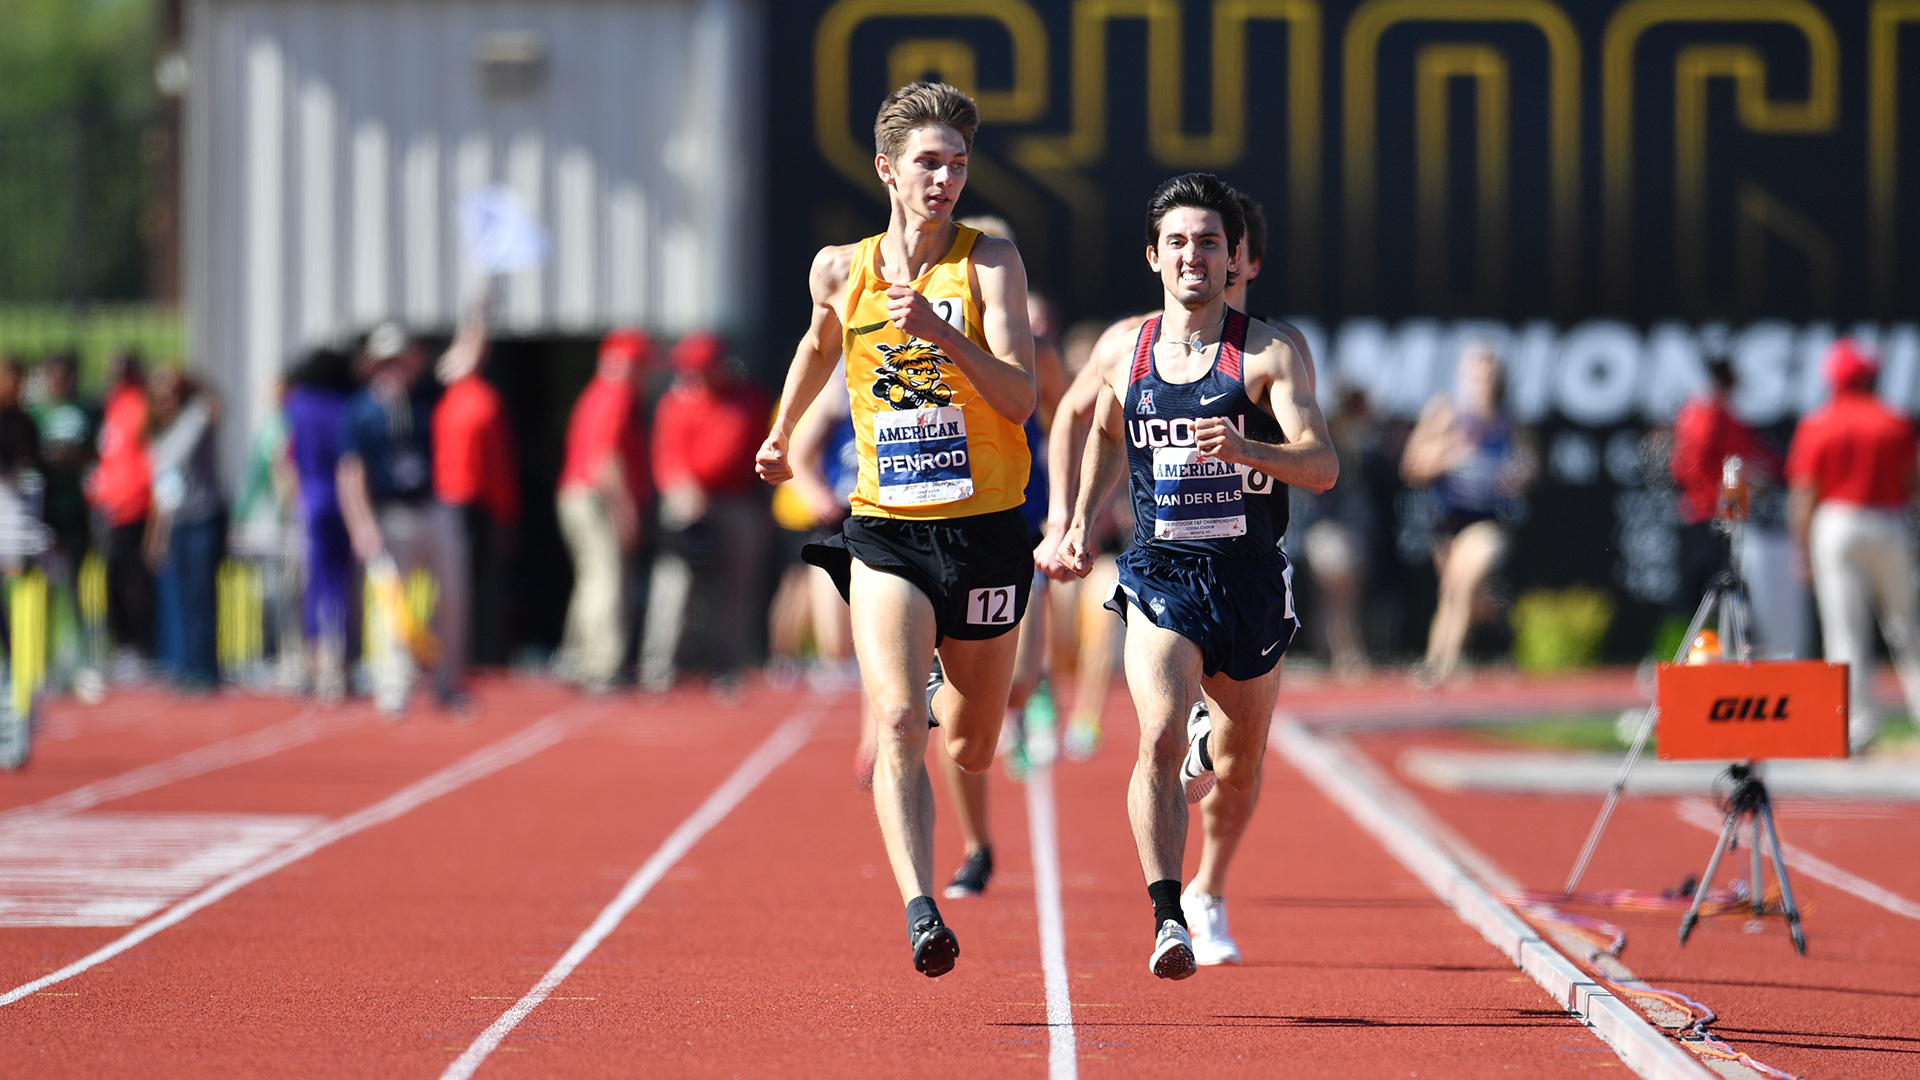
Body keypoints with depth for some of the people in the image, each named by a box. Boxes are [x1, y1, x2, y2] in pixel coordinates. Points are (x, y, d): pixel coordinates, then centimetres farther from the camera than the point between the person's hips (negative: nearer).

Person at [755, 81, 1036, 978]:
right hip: (886, 532, 1)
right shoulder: (840, 271, 3)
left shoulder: (989, 262, -5)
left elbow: (1019, 397, -16)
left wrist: (942, 334, -29)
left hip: (985, 529, -1)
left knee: (970, 749, 12)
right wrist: (780, 433, 38)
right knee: (898, 722, -21)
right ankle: (919, 912, -30)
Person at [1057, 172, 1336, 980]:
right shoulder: (1123, 356, 2)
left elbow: (1322, 466, -18)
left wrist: (1245, 449, -36)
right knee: (1160, 737, -24)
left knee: (1240, 768, 17)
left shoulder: (1270, 353, -8)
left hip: (1251, 580, 0)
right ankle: (1166, 919, -26)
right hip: (1159, 578, 0)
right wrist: (1082, 520, 11)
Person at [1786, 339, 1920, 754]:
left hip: (1835, 525, -1)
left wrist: (1803, 549, 1)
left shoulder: (1816, 426, 0)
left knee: (1846, 630, -3)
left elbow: (1803, 493, -3)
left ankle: (1859, 722, -11)